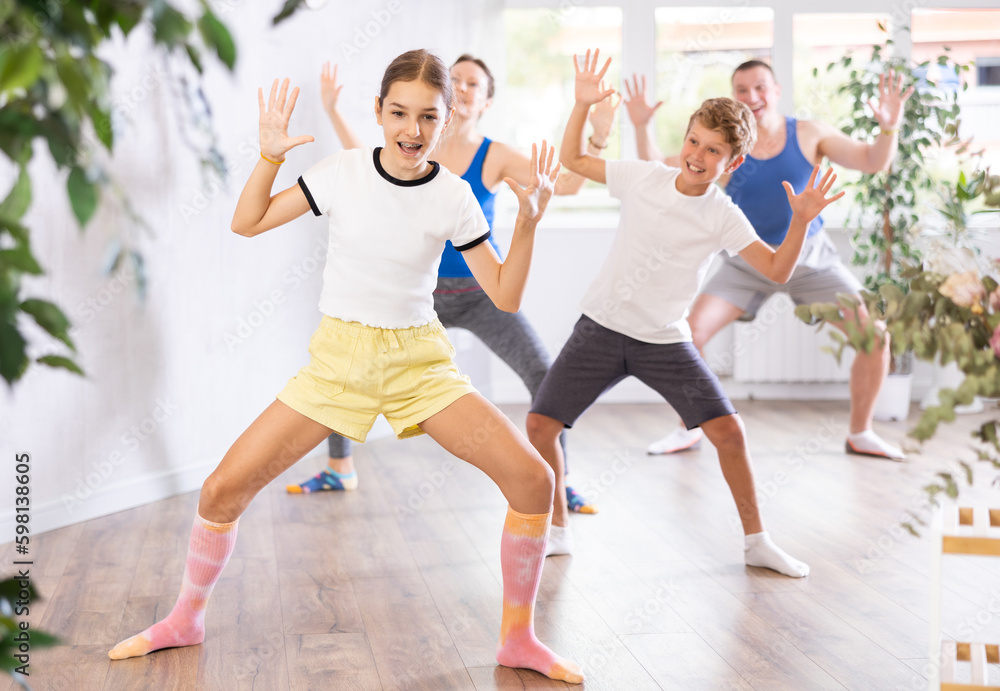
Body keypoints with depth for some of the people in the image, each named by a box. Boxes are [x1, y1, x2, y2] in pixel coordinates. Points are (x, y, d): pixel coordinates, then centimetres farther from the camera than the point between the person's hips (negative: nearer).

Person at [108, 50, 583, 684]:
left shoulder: (454, 197, -7)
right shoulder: (344, 172, -7)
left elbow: (506, 297, -6)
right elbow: (247, 223, 1)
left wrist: (528, 221, -18)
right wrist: (270, 157, -13)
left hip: (420, 361, 0)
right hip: (338, 357, 0)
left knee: (532, 477, -17)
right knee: (224, 490, -6)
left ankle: (518, 638, 2)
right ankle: (186, 620, 22)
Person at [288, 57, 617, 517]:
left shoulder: (495, 156, -6)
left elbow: (566, 184, -12)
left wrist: (598, 136, -22)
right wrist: (333, 111, 18)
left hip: (480, 295, -3)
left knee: (545, 376, -18)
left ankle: (560, 484, 0)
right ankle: (340, 470, 19)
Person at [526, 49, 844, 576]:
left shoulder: (723, 218, -7)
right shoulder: (643, 178, -2)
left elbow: (777, 270, -14)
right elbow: (572, 160, 8)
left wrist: (800, 221, -28)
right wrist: (583, 104, -3)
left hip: (665, 342, -1)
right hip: (600, 328, 1)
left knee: (729, 431, -10)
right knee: (540, 425, -7)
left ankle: (756, 542, 9)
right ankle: (555, 528, 17)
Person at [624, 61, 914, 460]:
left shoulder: (808, 135, -11)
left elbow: (872, 162, -11)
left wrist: (889, 127, -30)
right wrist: (642, 128, -27)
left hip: (811, 256, 0)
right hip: (749, 261, 0)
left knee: (875, 337, -10)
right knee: (689, 332, -16)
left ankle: (860, 435, 12)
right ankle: (689, 430, 5)